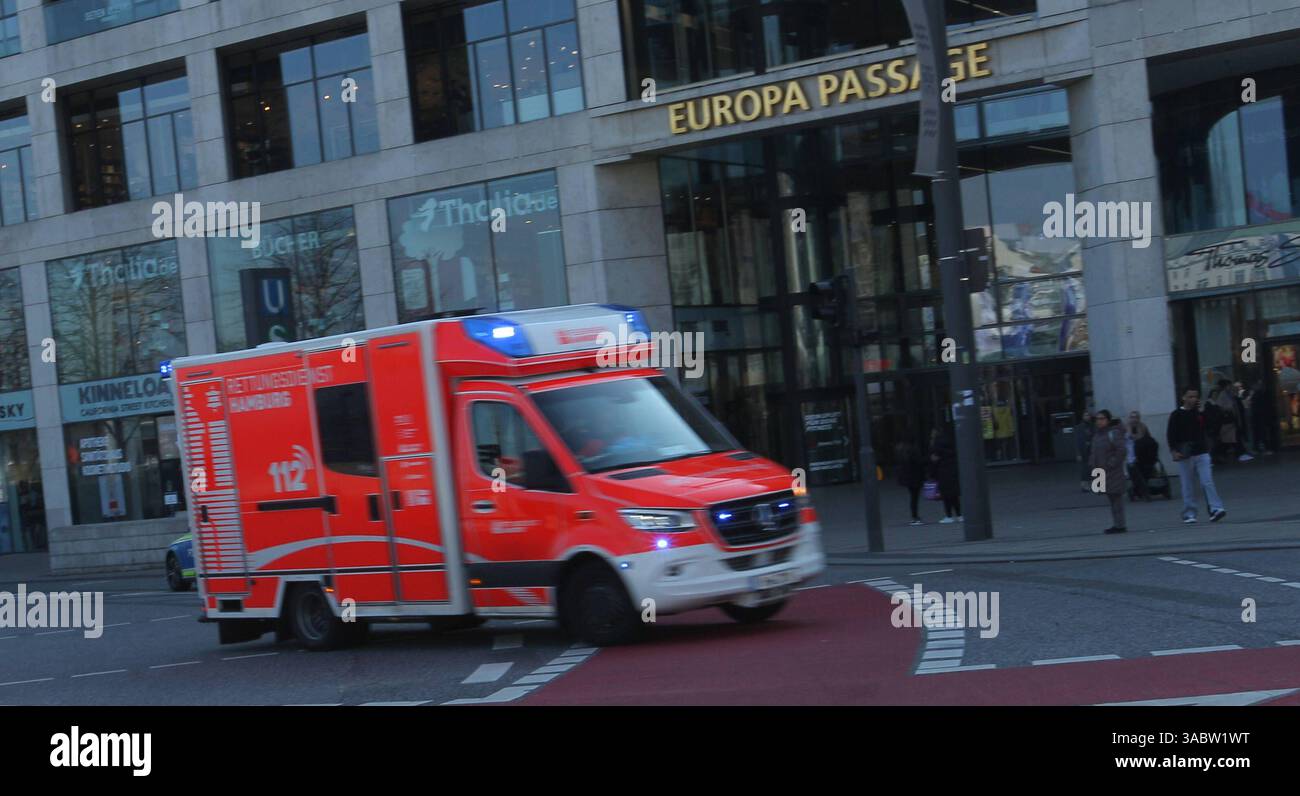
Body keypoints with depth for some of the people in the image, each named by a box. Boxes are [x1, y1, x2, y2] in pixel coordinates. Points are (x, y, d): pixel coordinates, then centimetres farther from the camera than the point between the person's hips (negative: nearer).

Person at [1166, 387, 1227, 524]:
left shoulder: (1202, 412, 11)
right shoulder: (1177, 415, 1)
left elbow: (1211, 426, 1)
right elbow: (1170, 435, -1)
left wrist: (1204, 413, -8)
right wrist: (1174, 451, -12)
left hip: (1202, 452, 2)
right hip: (1185, 455, -2)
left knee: (1207, 482, -10)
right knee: (1188, 487, 3)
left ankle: (1215, 509, -16)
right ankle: (1189, 514, 10)